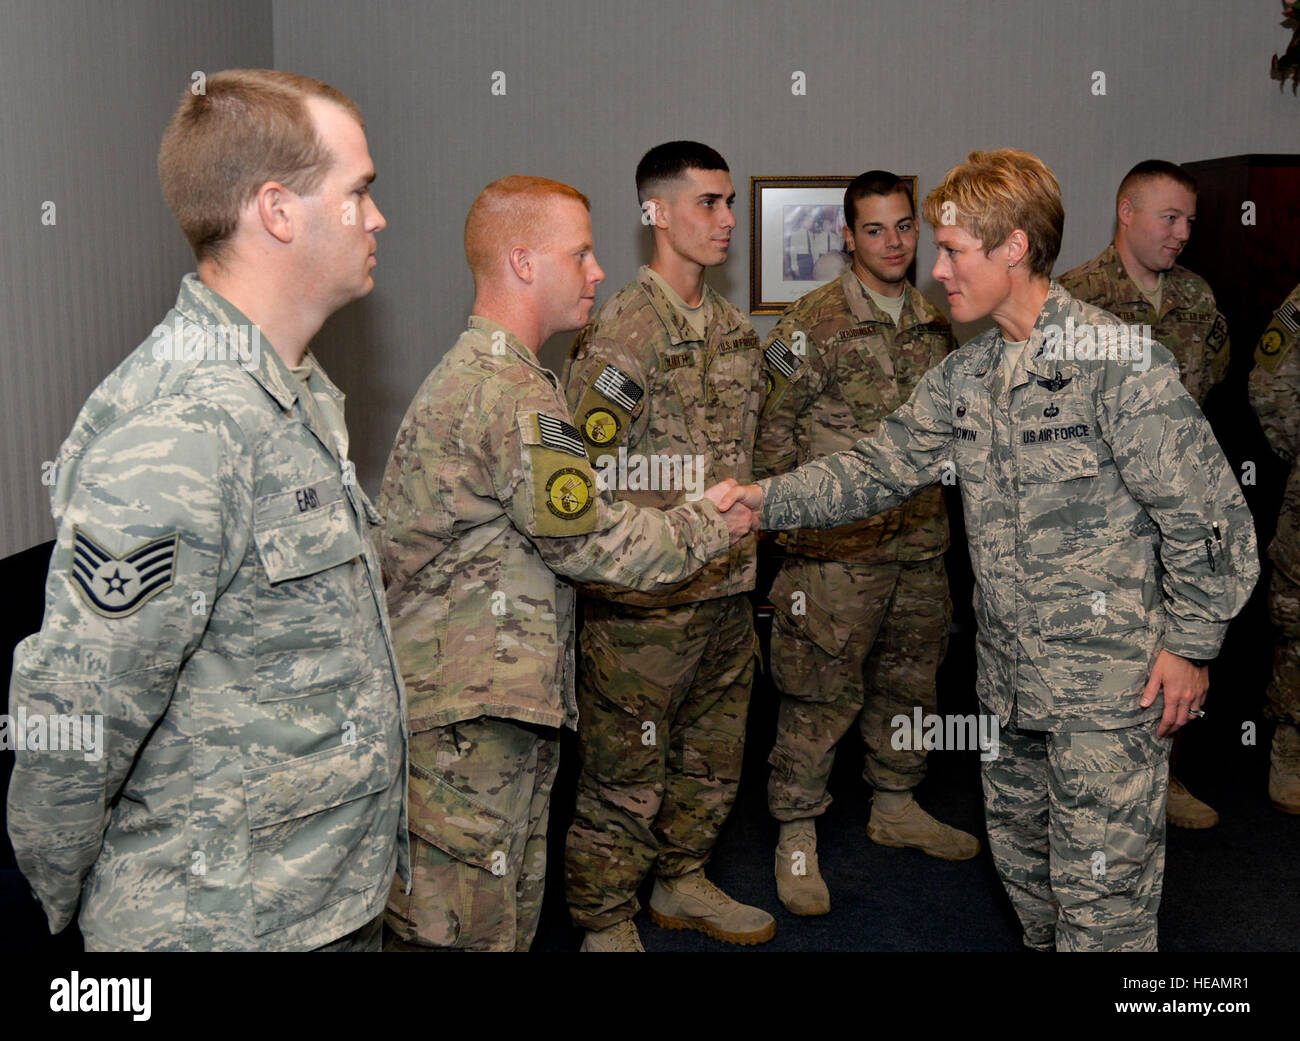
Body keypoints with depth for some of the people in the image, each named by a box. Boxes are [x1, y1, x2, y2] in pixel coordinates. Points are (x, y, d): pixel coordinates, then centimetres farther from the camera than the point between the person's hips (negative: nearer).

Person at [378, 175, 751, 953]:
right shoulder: (512, 395, -19)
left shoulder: (473, 372, 16)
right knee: (459, 925, 1)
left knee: (509, 911, 20)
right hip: (471, 713, -11)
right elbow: (589, 542, -16)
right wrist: (709, 525, 0)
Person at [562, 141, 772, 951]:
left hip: (727, 588, 8)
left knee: (714, 756, 20)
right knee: (625, 773, 4)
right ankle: (606, 923, 23)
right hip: (644, 597, -8)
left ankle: (684, 883, 40)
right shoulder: (620, 334, -14)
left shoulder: (736, 329, 11)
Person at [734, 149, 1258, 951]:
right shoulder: (962, 379, 7)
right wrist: (765, 500, 1)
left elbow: (1205, 511, -13)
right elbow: (878, 469, 10)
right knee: (1024, 866, 21)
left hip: (1115, 682, -7)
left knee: (1101, 894, 1)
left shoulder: (1118, 360, -15)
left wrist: (1191, 647, -10)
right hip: (1014, 679, 8)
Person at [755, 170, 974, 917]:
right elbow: (773, 428, -8)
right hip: (839, 549, -6)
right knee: (822, 693, -2)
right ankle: (798, 836, 12)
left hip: (922, 544, 7)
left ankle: (896, 806, 36)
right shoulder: (815, 323, -8)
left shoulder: (936, 324, 11)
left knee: (911, 678, 17)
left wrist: (940, 509, 18)